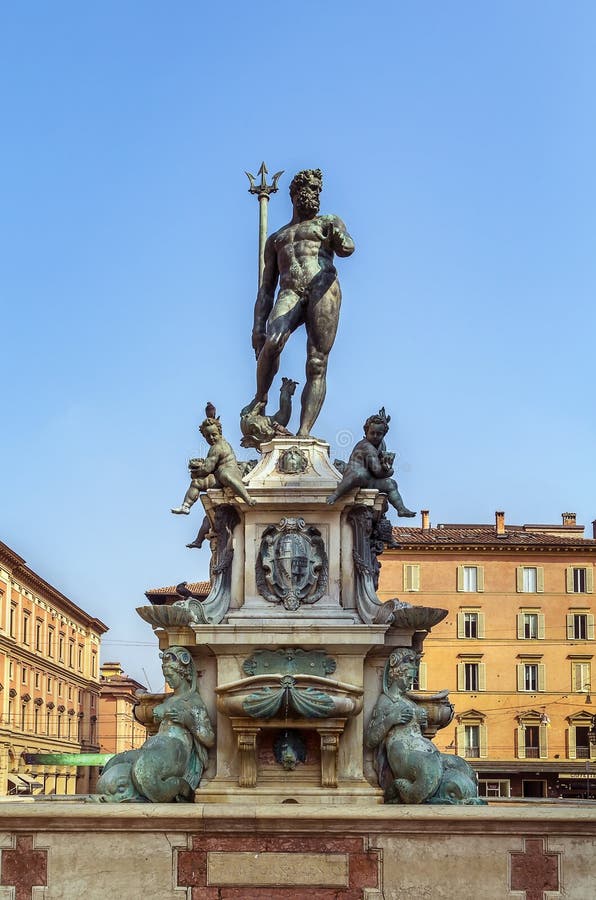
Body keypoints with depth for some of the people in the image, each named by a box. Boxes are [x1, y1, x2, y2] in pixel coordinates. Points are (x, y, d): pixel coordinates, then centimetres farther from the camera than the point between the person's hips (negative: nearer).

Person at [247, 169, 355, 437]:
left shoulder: (329, 223, 22)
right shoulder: (276, 238, 30)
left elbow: (347, 248, -1)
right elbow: (267, 287, 24)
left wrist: (338, 237, -27)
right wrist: (258, 326, 11)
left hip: (323, 288, -2)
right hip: (289, 293, 2)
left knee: (317, 363, -14)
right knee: (272, 342, -29)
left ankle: (304, 432, -21)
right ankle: (260, 399, -10)